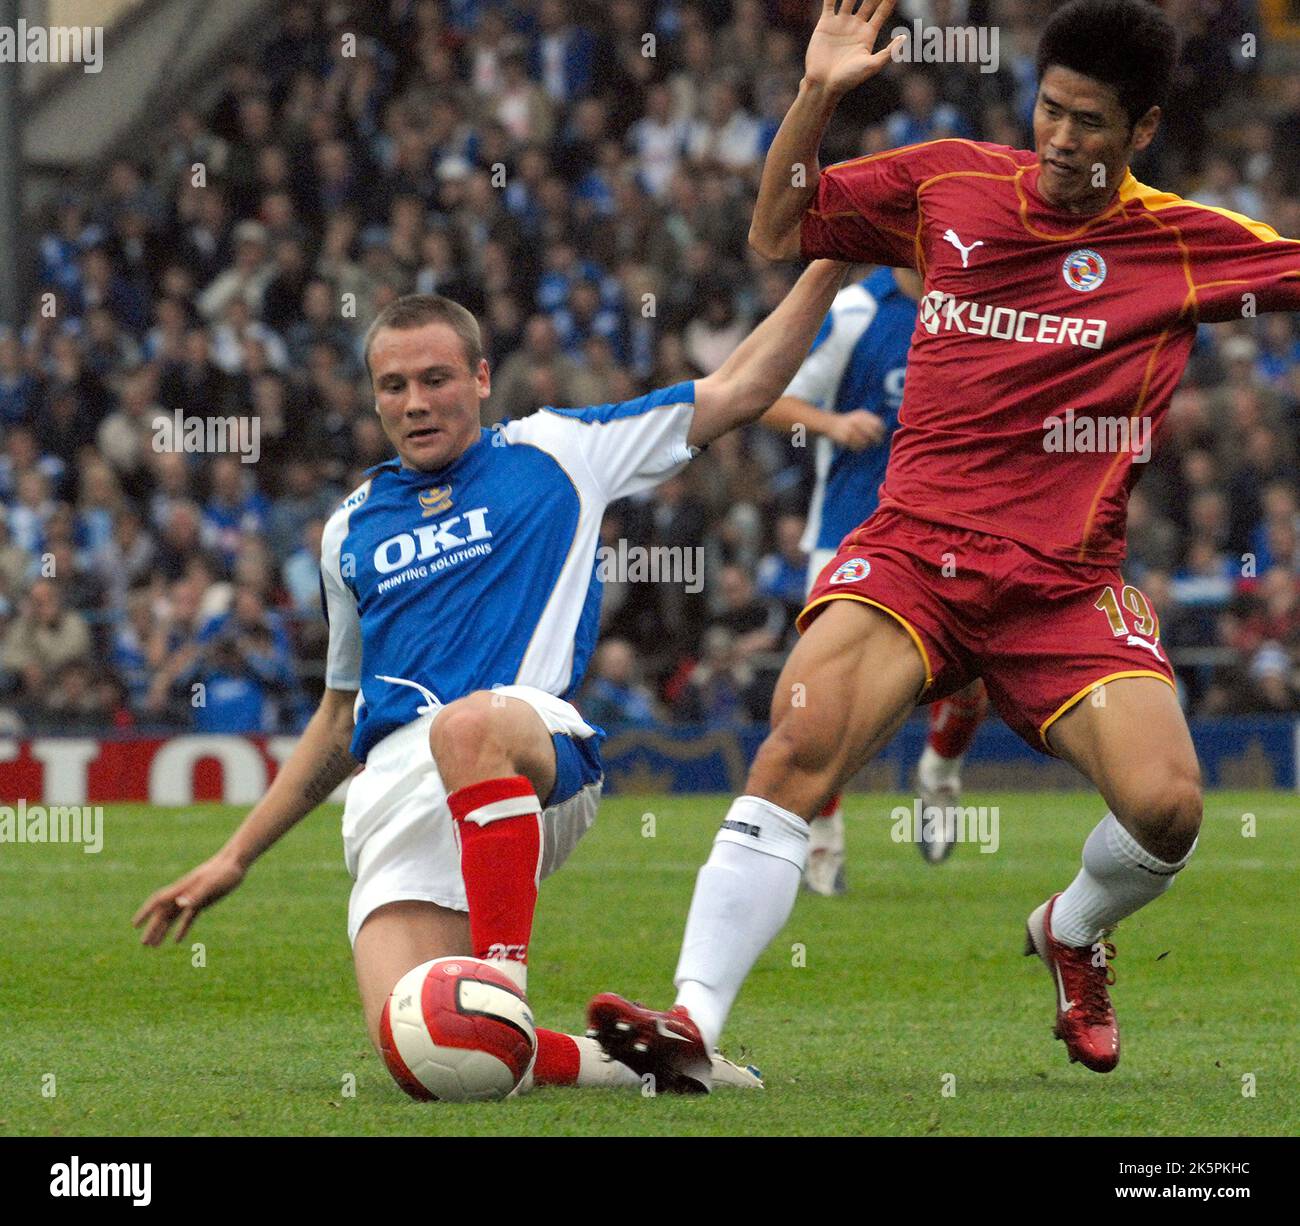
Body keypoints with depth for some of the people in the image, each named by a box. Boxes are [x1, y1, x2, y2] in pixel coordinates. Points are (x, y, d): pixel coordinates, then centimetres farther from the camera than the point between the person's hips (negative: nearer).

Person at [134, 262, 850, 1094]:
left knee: (467, 726, -44)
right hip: (393, 791, 3)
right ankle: (634, 1061, -4)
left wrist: (829, 268, 11)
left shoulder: (553, 453, 16)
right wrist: (236, 857, 33)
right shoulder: (353, 529, 27)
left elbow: (739, 391, 18)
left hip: (534, 732, -3)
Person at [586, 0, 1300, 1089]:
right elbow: (777, 235, 18)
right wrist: (817, 95, 6)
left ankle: (1072, 935, 17)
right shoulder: (948, 184, 9)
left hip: (1069, 586, 0)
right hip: (915, 549, 0)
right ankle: (693, 1021, -31)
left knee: (1167, 805, -20)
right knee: (800, 743, -27)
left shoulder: (1189, 243, 5)